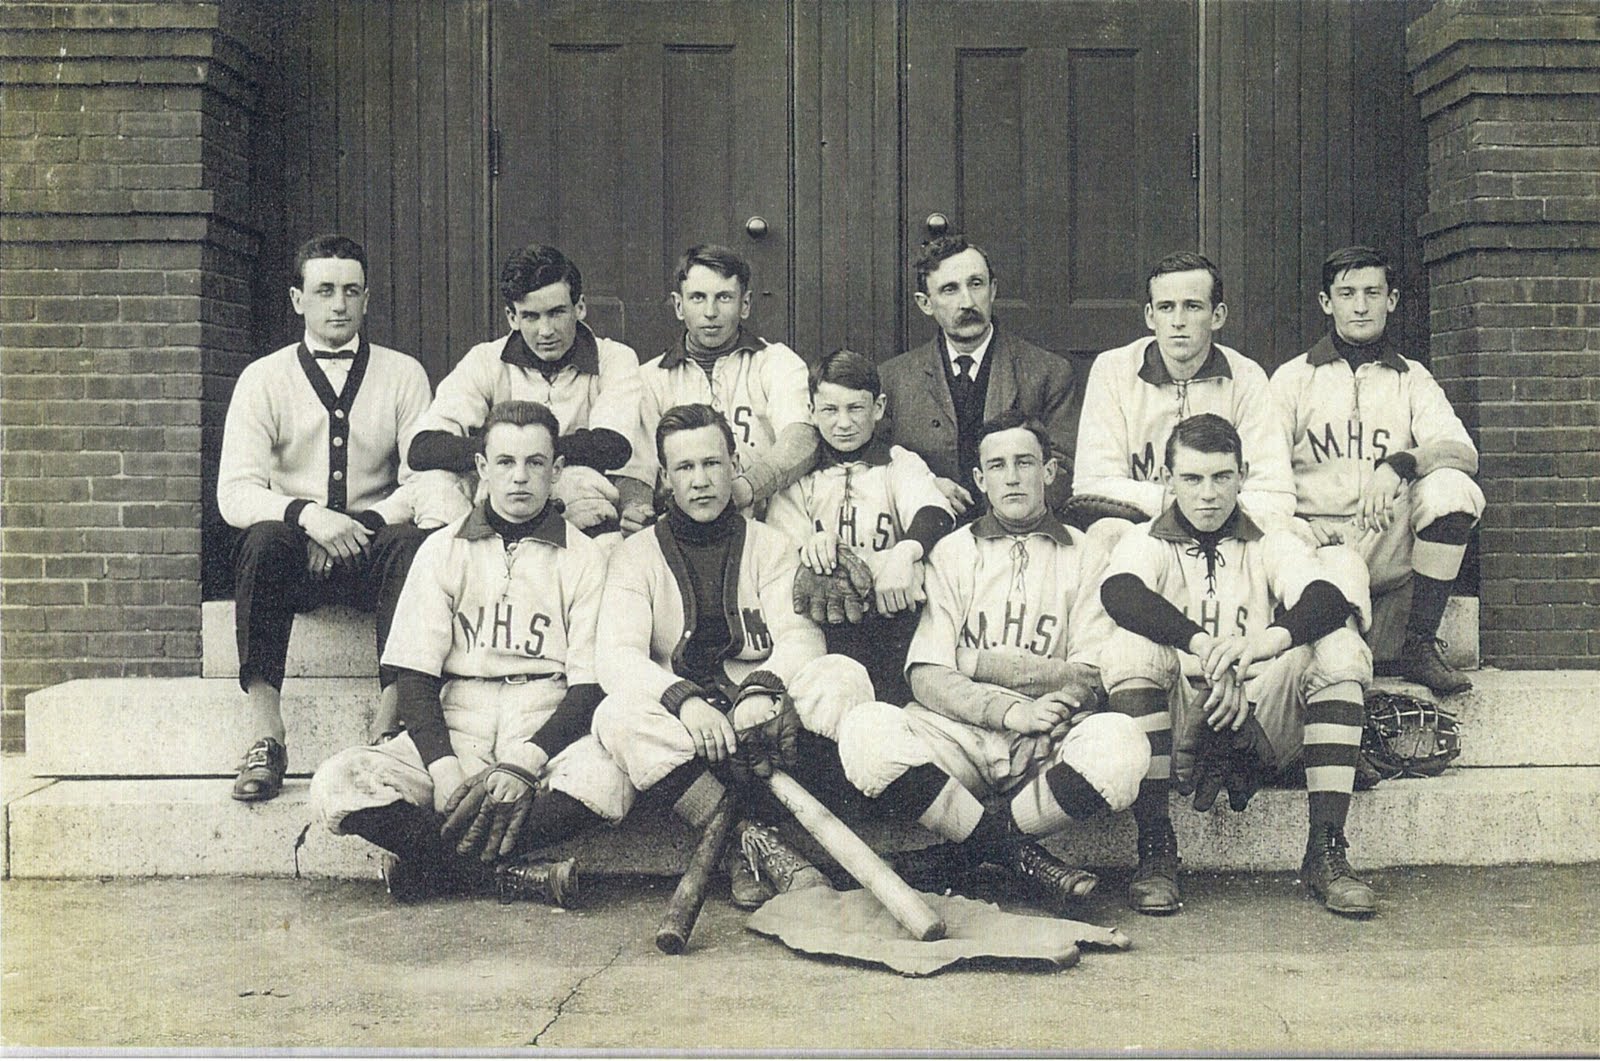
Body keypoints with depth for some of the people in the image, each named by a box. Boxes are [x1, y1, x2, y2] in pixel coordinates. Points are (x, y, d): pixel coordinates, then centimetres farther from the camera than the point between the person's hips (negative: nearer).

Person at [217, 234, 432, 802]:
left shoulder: (403, 375, 7)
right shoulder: (264, 379, 4)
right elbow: (235, 493, -6)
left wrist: (363, 523, -17)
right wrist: (307, 515, -25)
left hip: (371, 545, 0)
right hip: (294, 551, 0)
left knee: (411, 541, -33)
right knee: (263, 540, -34)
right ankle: (265, 739, -34)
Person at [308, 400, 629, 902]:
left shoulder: (586, 559, 6)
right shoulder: (442, 551, 10)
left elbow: (589, 686, -1)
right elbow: (414, 677, 4)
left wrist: (524, 764, -18)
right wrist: (443, 767, -14)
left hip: (546, 732, -1)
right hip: (451, 732, 2)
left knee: (604, 780, -36)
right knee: (334, 785, -23)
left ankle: (438, 863, -20)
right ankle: (508, 869, -22)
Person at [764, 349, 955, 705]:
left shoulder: (901, 465, 13)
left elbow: (933, 514, -10)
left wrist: (904, 552, -33)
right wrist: (808, 548, -20)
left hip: (893, 613, 0)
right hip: (824, 625, 0)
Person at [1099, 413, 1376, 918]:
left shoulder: (1273, 544, 15)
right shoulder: (1146, 542, 11)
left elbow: (1328, 598, -9)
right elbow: (1118, 593, -16)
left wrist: (1268, 640, -31)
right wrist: (1203, 648, -31)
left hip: (1261, 719, 1)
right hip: (1181, 725, -1)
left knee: (1341, 648, -21)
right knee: (1131, 648, -28)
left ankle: (1326, 851, -22)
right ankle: (1155, 849, -26)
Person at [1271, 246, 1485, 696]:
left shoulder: (1413, 379, 14)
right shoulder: (1294, 377, 13)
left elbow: (1463, 452, -4)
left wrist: (1397, 465, -25)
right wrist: (1297, 525, -19)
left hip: (1388, 551, 2)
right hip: (1314, 539, -2)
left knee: (1453, 488, -27)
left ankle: (1420, 645, -17)